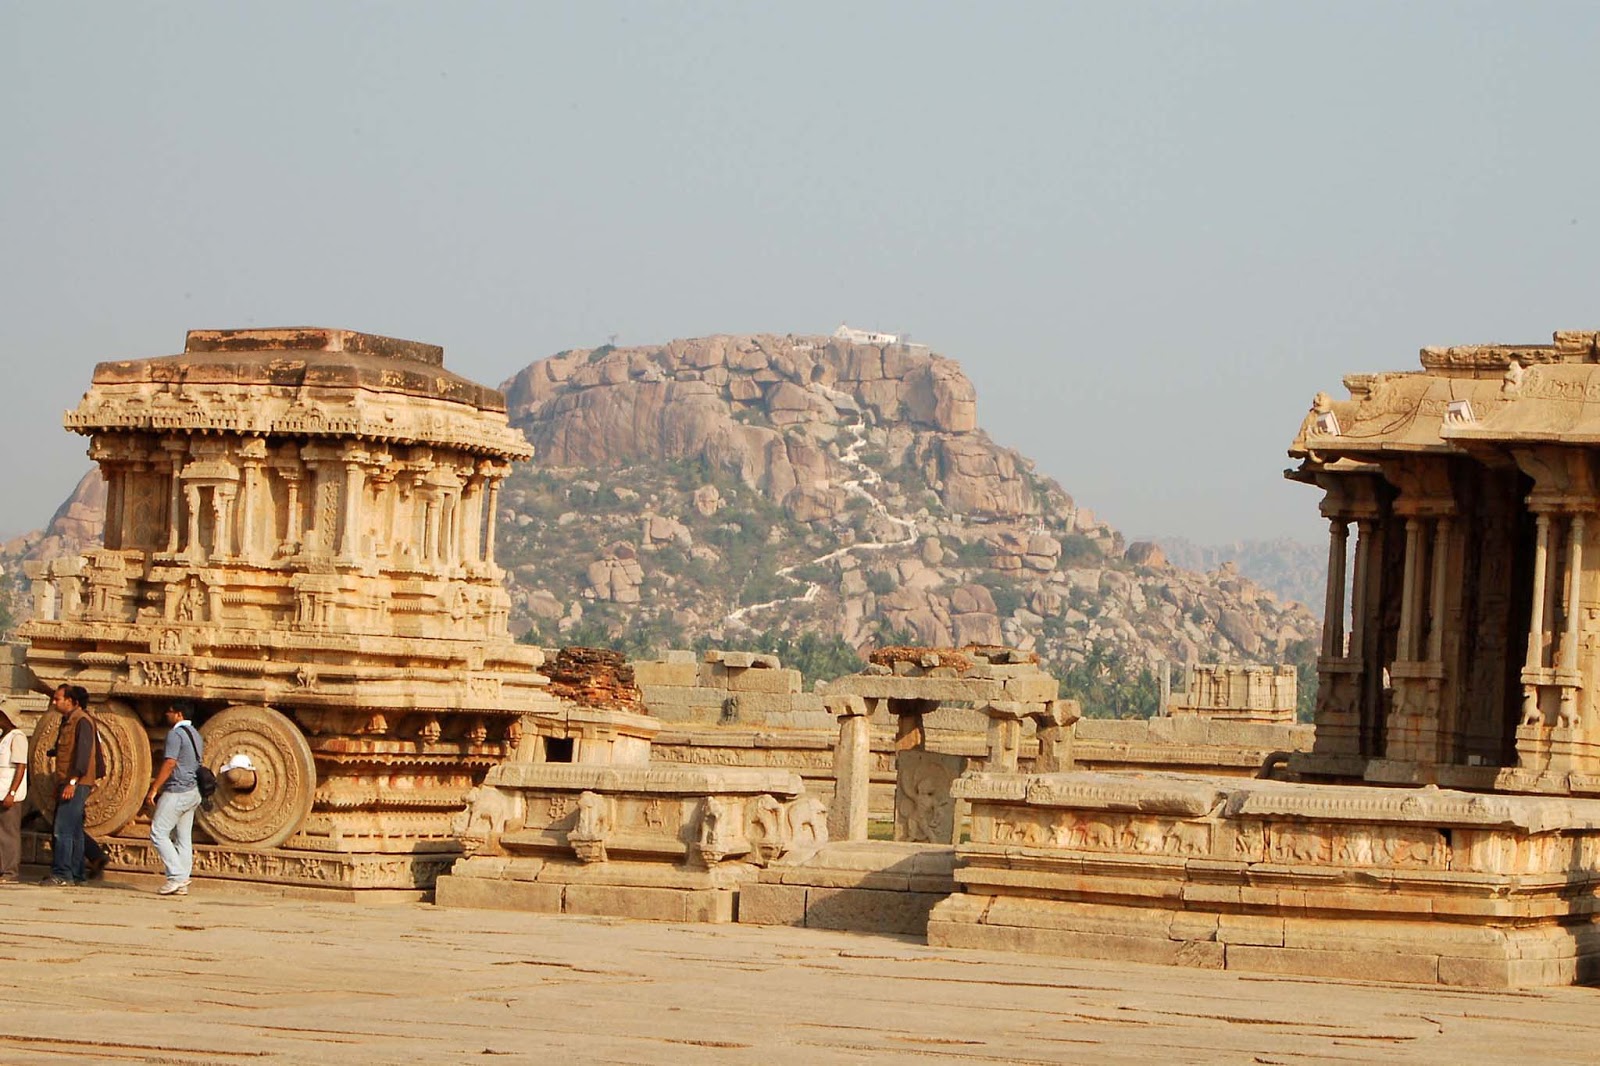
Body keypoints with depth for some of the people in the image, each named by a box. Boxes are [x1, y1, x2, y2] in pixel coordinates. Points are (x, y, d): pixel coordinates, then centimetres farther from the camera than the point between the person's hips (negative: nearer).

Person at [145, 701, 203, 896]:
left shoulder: (175, 733, -11)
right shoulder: (195, 735, 17)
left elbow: (169, 763, -18)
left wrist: (154, 789, -16)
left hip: (177, 791, -9)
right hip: (193, 792, 9)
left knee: (158, 833, -7)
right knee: (183, 839, 8)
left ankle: (176, 876, -15)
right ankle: (182, 883, 5)